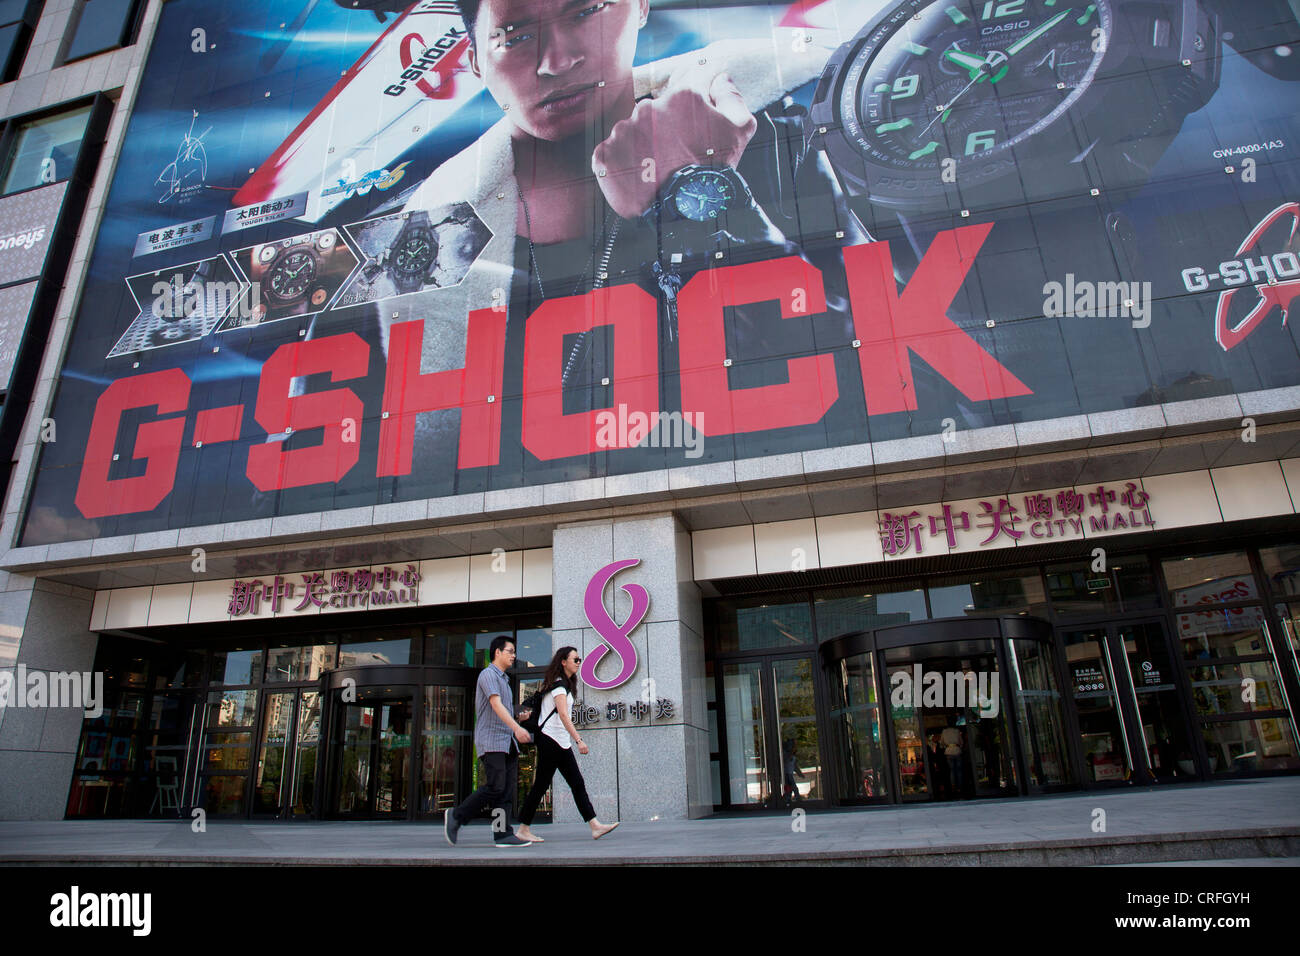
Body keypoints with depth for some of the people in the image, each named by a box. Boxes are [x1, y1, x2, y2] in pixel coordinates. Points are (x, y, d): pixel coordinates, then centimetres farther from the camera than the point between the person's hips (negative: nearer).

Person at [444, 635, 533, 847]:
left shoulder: (503, 679, 24)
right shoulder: (488, 674, -5)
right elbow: (495, 704, -19)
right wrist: (517, 727, -29)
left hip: (508, 742, 9)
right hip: (491, 741, -9)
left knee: (507, 790, 0)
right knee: (495, 787, -14)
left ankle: (503, 834, -3)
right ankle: (456, 816, -1)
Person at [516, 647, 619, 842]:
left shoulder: (565, 684, 17)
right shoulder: (559, 685, -13)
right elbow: (563, 715, -24)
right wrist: (579, 740, -29)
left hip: (561, 742, 10)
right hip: (550, 740, -10)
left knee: (577, 783, 3)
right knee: (541, 785, -2)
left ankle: (595, 826, 0)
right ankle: (523, 830, 8)